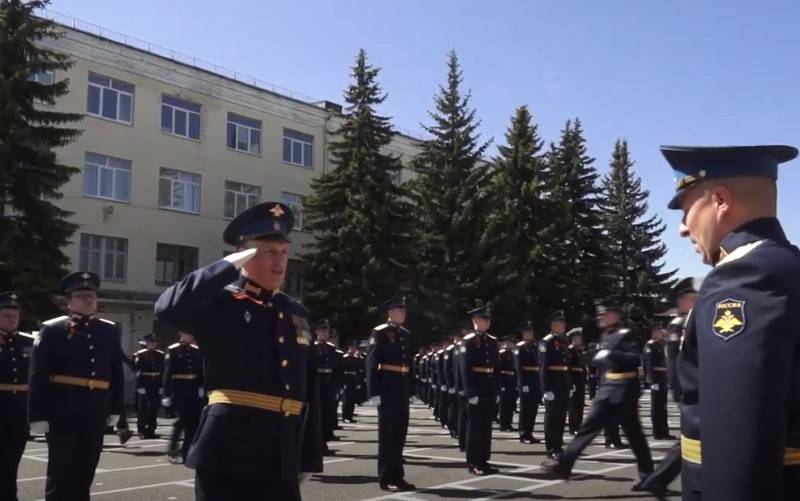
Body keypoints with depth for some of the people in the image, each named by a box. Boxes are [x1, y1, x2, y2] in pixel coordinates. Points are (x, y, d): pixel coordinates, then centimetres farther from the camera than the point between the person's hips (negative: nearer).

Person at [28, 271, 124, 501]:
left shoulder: (109, 331, 10)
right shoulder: (52, 329, -2)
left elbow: (117, 373, 13)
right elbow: (38, 376, -7)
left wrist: (115, 408, 10)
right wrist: (38, 415, -12)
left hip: (96, 410, 4)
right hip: (63, 410, -4)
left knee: (85, 470, 12)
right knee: (61, 470, 1)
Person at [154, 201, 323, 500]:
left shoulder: (297, 313, 13)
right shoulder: (220, 303, -3)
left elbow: (308, 391, 14)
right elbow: (168, 309, -25)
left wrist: (309, 457, 13)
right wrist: (230, 265, -17)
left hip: (282, 464, 6)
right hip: (227, 459, -5)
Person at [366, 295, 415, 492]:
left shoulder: (406, 334, 14)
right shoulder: (379, 333, -8)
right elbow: (371, 363, -13)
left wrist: (410, 389, 12)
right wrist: (374, 392, -19)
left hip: (403, 388, 7)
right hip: (387, 387, -7)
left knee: (400, 433, 10)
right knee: (387, 433, 0)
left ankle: (397, 476, 19)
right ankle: (386, 478, 7)